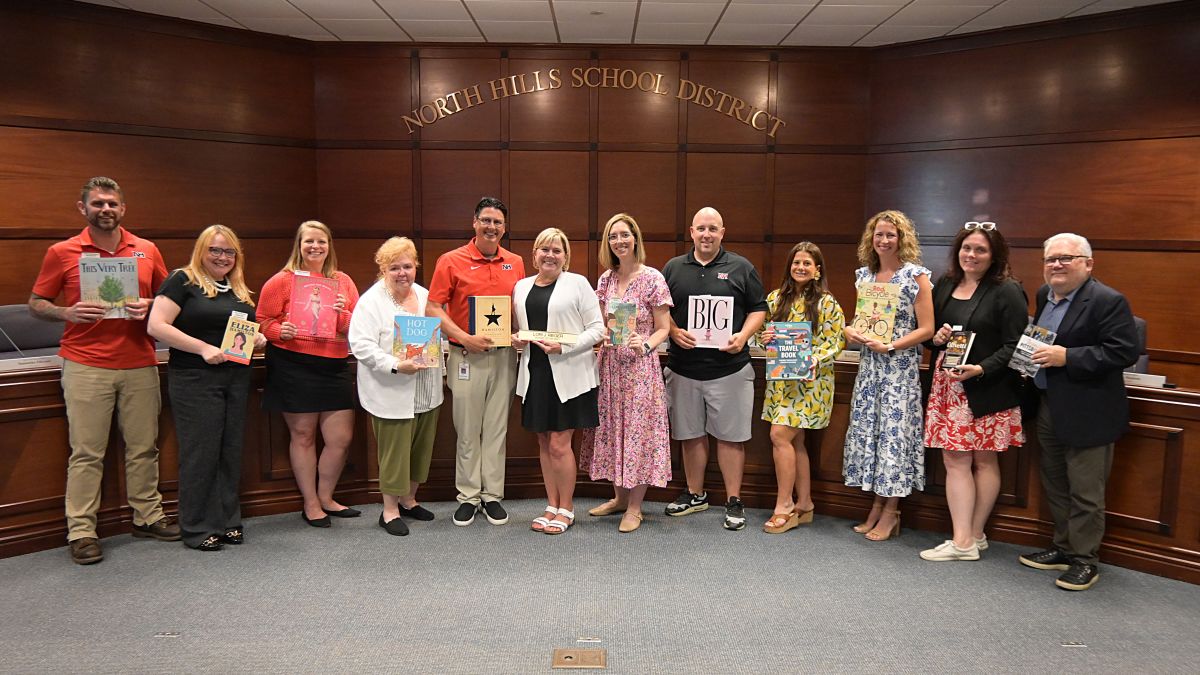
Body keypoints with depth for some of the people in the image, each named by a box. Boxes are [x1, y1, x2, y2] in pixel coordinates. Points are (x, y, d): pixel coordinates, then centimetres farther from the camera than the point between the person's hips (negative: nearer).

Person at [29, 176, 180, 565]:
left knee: (144, 446, 9)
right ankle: (81, 533, 7)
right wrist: (67, 313, -13)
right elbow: (36, 304, 7)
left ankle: (148, 517, 21)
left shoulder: (147, 251, 8)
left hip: (140, 364, 2)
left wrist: (150, 308, -5)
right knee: (86, 452, 0)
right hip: (85, 367, -2)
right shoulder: (62, 253, 3)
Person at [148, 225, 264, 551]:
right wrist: (203, 348, -19)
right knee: (201, 451, -1)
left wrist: (257, 339, 2)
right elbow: (156, 326, -13)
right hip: (195, 380, -6)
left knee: (231, 450, 10)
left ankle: (228, 521, 21)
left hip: (236, 378, 6)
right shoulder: (183, 280, -4)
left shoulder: (240, 290, 16)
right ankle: (198, 529, 10)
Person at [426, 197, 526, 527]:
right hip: (467, 356, -3)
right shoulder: (452, 261, -4)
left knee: (497, 428, 9)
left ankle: (492, 494, 19)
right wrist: (465, 338, -16)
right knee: (467, 430, 5)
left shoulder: (515, 263, 7)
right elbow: (433, 308, -7)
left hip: (504, 356, 3)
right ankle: (468, 496, 17)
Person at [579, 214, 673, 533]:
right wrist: (604, 338, -5)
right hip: (611, 364, 6)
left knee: (638, 430, 0)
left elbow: (663, 328, -5)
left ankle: (634, 507, 12)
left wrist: (645, 345, -23)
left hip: (640, 366, -5)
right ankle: (619, 497, 28)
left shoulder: (652, 278, -7)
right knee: (612, 427, 11)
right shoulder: (606, 279, 8)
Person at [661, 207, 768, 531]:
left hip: (729, 367, -2)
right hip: (683, 367, 3)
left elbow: (758, 309, 5)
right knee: (690, 434, 12)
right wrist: (674, 332, -8)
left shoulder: (741, 268, 4)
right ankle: (695, 494, 27)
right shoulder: (673, 268, 9)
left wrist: (743, 337, -12)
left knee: (730, 436, 3)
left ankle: (734, 501, 14)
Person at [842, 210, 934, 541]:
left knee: (894, 431, -2)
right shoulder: (864, 275, 10)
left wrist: (890, 346, -18)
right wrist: (851, 332, -1)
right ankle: (877, 506, 19)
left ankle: (890, 512, 10)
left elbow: (926, 329, -9)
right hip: (869, 365, 6)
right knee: (866, 430, 7)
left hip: (901, 367, -6)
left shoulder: (916, 276, -6)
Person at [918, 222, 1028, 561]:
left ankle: (973, 535, 12)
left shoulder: (1007, 291, -6)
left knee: (984, 460, 4)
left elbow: (1014, 346, -10)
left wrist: (980, 369, -22)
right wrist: (936, 337, -1)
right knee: (955, 460, 4)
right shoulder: (944, 285, 11)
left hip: (988, 390, -5)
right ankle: (964, 540, 10)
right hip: (948, 387, 5)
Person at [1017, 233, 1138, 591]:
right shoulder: (1045, 295, 9)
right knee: (1055, 486, 18)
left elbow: (1124, 352, -21)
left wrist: (1066, 357, -25)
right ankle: (1064, 548, 32)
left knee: (1085, 492, 2)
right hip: (1049, 408, 8)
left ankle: (1085, 560, 16)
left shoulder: (1108, 301, -15)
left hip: (1087, 413, -8)